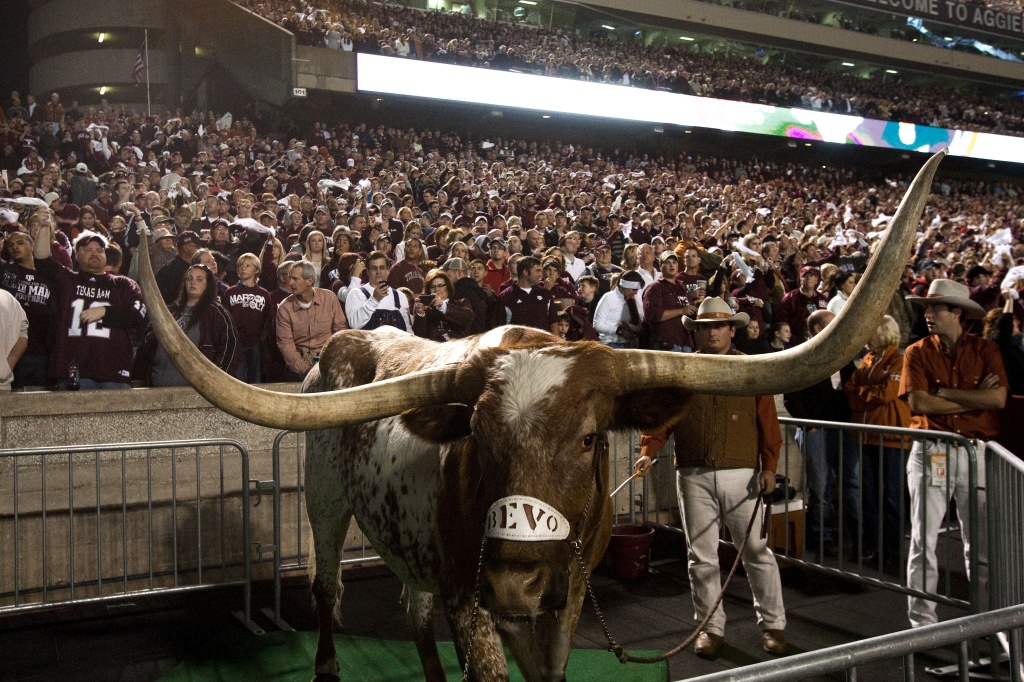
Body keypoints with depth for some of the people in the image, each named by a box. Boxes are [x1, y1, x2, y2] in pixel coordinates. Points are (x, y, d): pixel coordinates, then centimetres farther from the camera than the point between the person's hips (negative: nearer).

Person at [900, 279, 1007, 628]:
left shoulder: (986, 350, 5)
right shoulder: (917, 352, 2)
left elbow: (998, 398, -10)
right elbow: (919, 403, -10)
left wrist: (943, 392, -10)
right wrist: (975, 398, -7)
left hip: (977, 451, 1)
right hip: (931, 452, -1)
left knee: (981, 541, 9)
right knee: (923, 539, 1)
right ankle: (922, 619, 9)